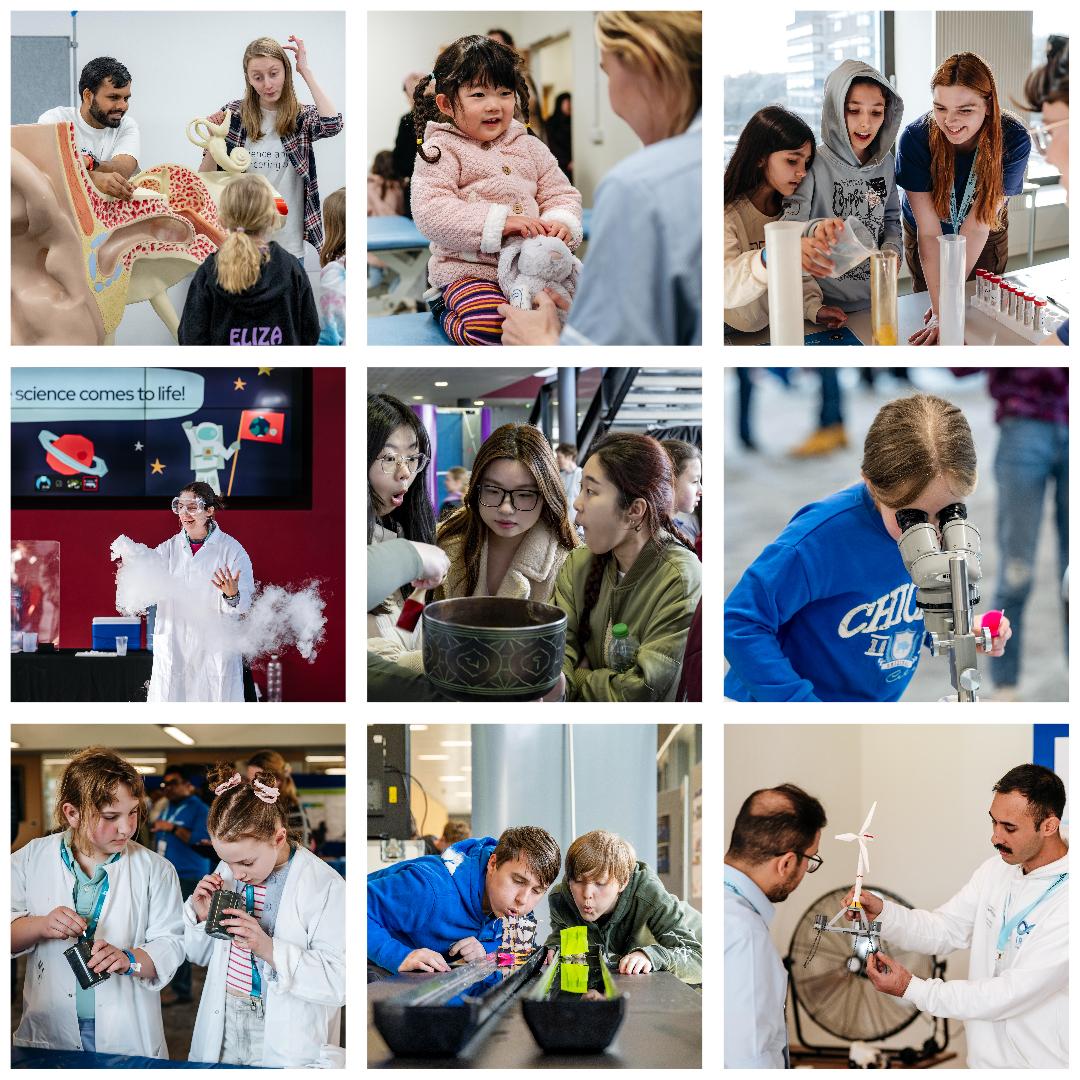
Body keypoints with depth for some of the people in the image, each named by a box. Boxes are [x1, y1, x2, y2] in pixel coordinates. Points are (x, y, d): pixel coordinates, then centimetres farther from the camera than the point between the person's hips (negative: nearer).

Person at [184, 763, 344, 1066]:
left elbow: (339, 984, -21)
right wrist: (201, 916, -5)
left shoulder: (325, 886, -16)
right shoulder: (227, 873, 4)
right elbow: (200, 955, 16)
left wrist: (269, 949, -30)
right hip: (221, 1034, 6)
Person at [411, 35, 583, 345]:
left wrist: (562, 223, -11)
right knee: (489, 329, -33)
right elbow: (431, 212, -17)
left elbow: (561, 194, 15)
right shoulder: (441, 151, -4)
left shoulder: (529, 147, 13)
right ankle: (447, 310, 2)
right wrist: (498, 222, -25)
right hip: (469, 270, -6)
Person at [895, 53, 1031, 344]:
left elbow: (978, 224, -32)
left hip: (988, 241, 1)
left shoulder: (1014, 141, -33)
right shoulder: (915, 138, -35)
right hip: (921, 238, 0)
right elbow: (929, 232, -37)